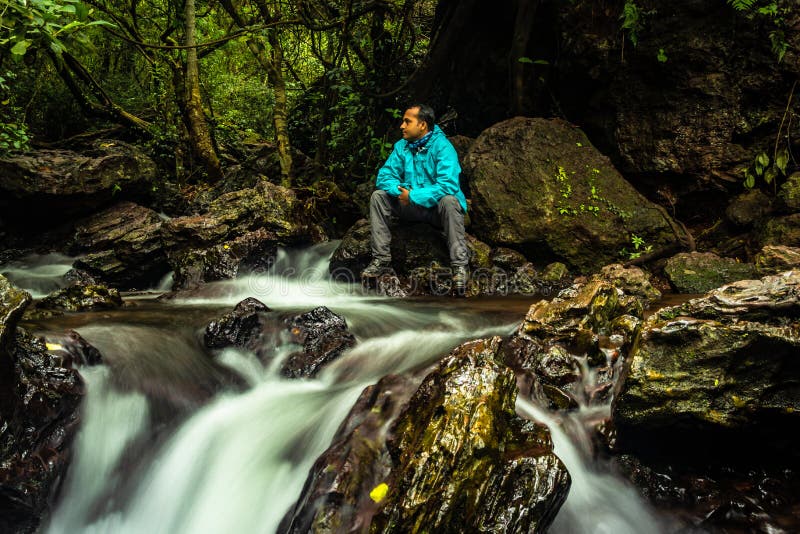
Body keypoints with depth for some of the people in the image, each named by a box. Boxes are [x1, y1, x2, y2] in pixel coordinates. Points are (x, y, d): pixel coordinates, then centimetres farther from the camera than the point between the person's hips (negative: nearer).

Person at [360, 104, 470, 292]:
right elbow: (384, 176, -1)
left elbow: (448, 185, -30)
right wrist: (398, 190, -24)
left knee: (448, 200, -37)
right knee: (378, 196, -11)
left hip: (436, 208, -6)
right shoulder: (401, 146, 2)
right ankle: (381, 259, -11)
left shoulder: (442, 147, -18)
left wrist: (413, 196, -30)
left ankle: (460, 266, -32)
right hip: (410, 206, 6)